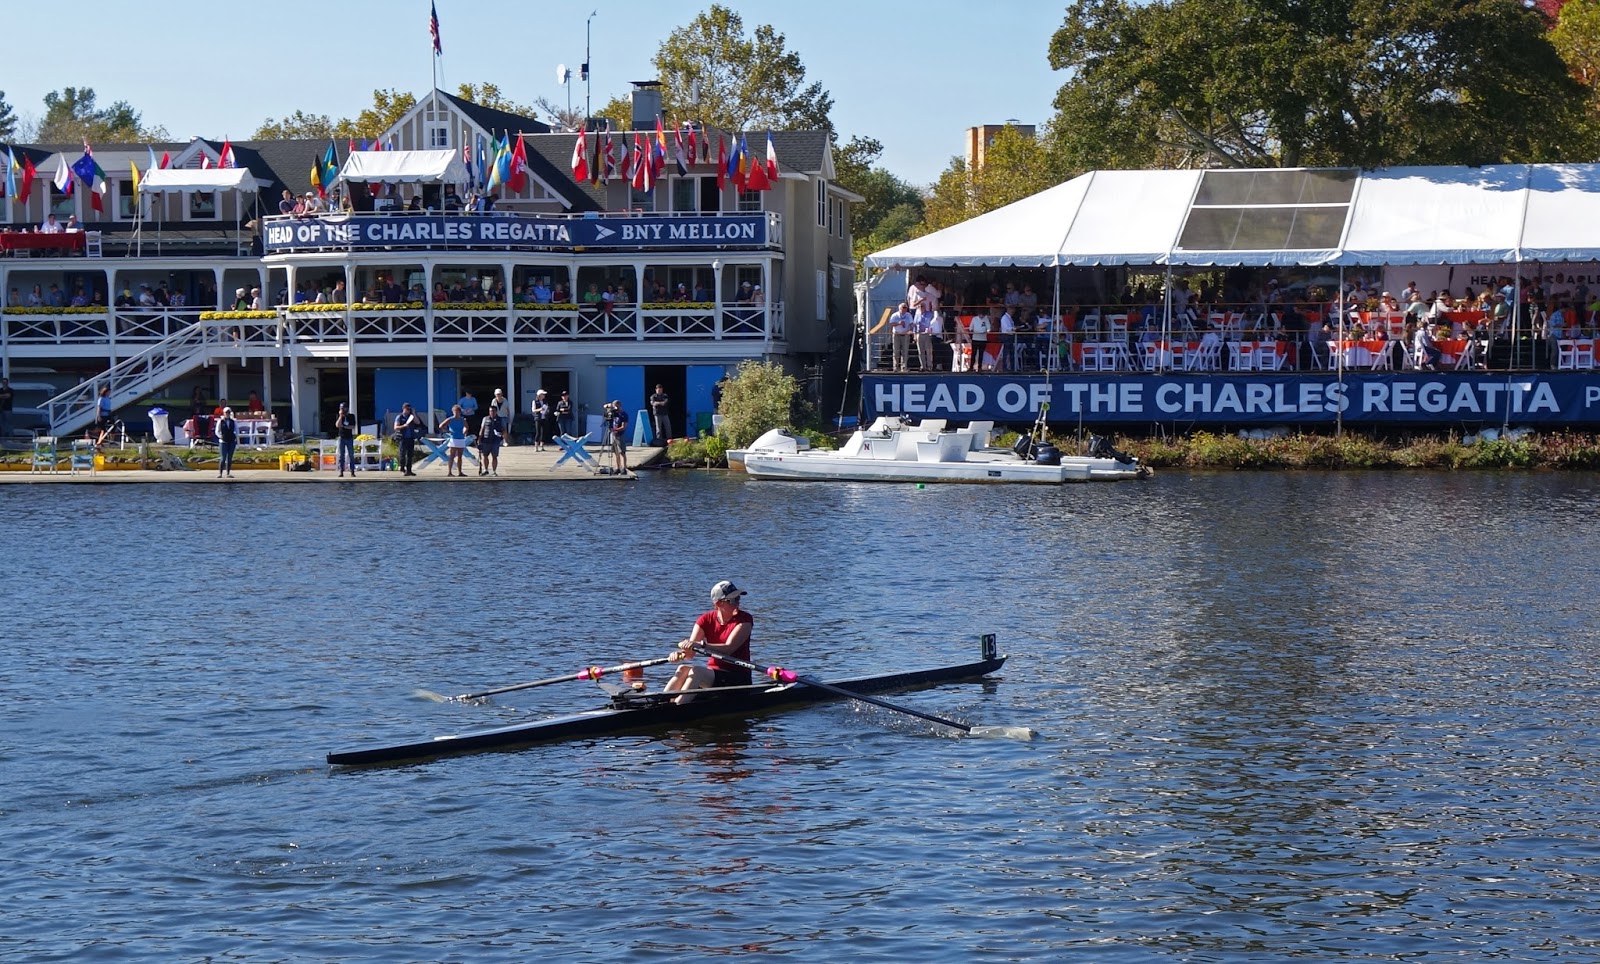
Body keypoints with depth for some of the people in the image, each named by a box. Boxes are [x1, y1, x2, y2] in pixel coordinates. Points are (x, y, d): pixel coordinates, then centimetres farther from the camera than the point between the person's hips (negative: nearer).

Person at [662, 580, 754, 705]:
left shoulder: (745, 620, -6)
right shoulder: (706, 620, 5)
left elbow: (728, 649, -21)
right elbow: (690, 652, -6)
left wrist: (701, 645, -35)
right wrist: (680, 653, -30)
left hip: (738, 679, -4)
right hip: (713, 673, 4)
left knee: (696, 671, -31)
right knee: (683, 669, -26)